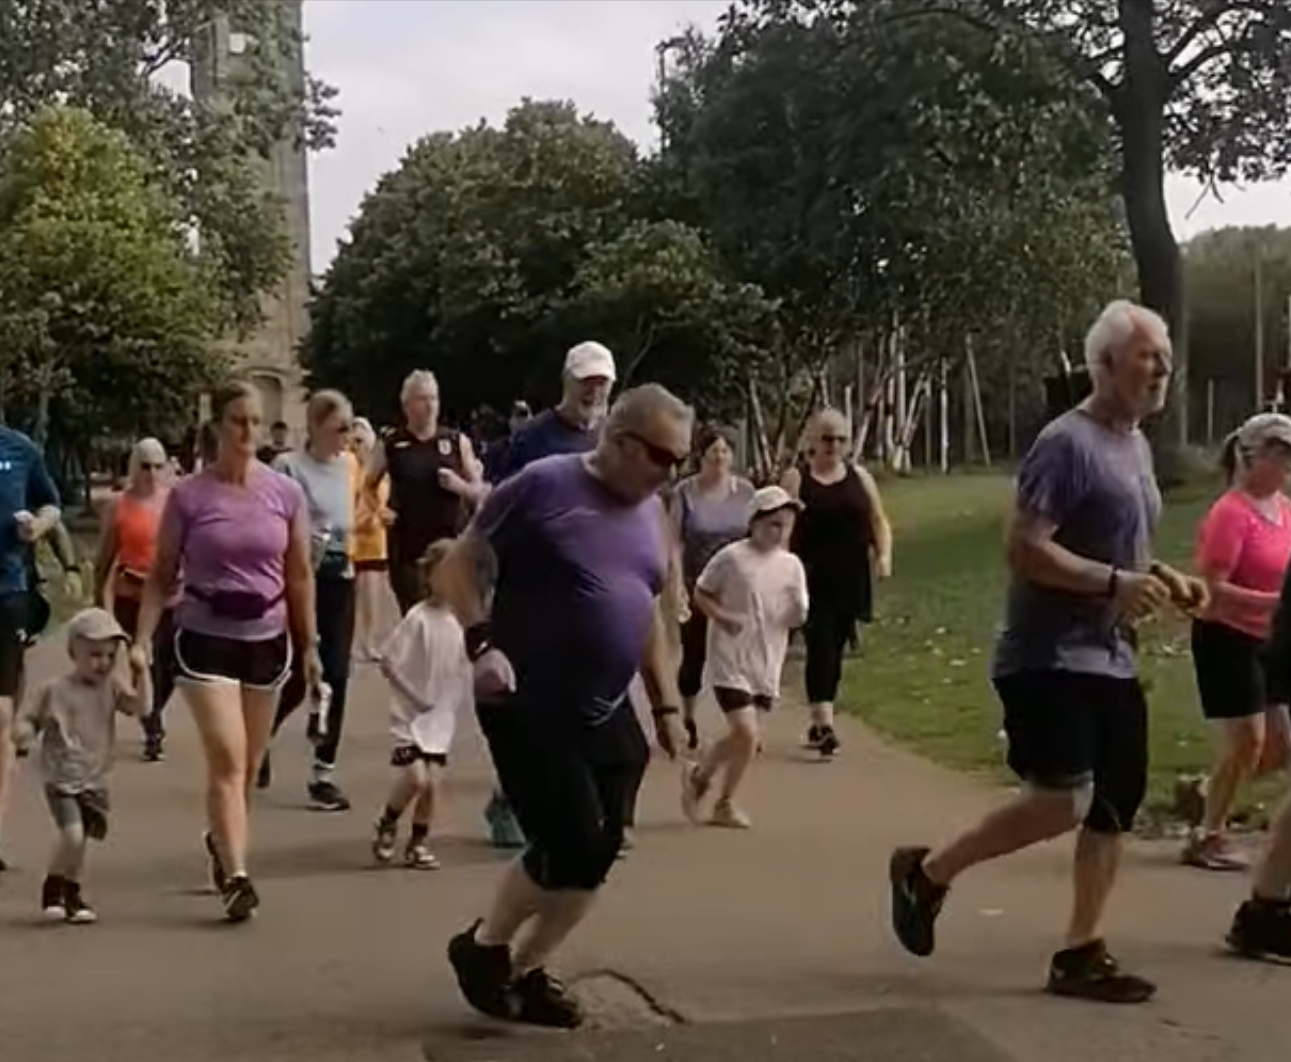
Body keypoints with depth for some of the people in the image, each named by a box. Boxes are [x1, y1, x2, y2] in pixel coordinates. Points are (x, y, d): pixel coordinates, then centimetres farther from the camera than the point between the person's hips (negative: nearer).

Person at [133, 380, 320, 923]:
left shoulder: (286, 492, -1)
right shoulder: (189, 496, -7)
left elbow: (300, 575, 6)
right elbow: (161, 575, -1)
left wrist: (310, 645, 6)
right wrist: (142, 640, -10)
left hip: (267, 639, 3)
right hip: (206, 637, -3)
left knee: (248, 765, 13)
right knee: (227, 760, -12)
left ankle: (221, 842, 39)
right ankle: (235, 876, -12)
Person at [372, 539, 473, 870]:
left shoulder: (462, 620, 1)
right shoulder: (419, 618, -14)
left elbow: (463, 665, 14)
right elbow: (387, 662, -14)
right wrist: (413, 696, -15)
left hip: (441, 718, 5)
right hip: (412, 715, -5)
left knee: (433, 782, 3)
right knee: (416, 777, -13)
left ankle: (419, 843, 20)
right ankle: (386, 825, 14)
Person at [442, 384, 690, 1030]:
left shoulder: (651, 514, 10)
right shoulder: (543, 486, -12)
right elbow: (461, 563, -8)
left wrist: (667, 705, 17)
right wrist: (482, 644, -21)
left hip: (606, 714, 7)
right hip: (528, 707, -7)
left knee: (597, 856, 5)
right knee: (570, 846, -10)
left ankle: (527, 971, 24)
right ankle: (482, 947, 16)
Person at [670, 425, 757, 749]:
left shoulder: (745, 490, 1)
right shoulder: (684, 492, -7)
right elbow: (674, 543, -7)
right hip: (696, 588, -1)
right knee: (694, 655, 8)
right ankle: (688, 720, 26)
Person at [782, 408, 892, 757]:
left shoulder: (859, 477, 10)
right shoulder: (796, 478, 0)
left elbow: (879, 521, 13)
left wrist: (884, 555, -3)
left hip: (850, 580, 4)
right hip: (812, 581, -4)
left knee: (835, 649, 10)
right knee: (820, 647, -13)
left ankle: (818, 722, 24)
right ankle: (824, 723, -18)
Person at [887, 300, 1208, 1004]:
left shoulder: (1136, 446, 15)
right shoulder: (1067, 444, -15)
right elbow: (1025, 551, -21)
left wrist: (1163, 578, 9)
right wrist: (1118, 582, -25)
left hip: (1110, 658, 10)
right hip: (1051, 656, -9)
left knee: (1116, 804, 7)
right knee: (1063, 801, -14)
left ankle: (1081, 954, 16)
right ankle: (927, 872, 7)